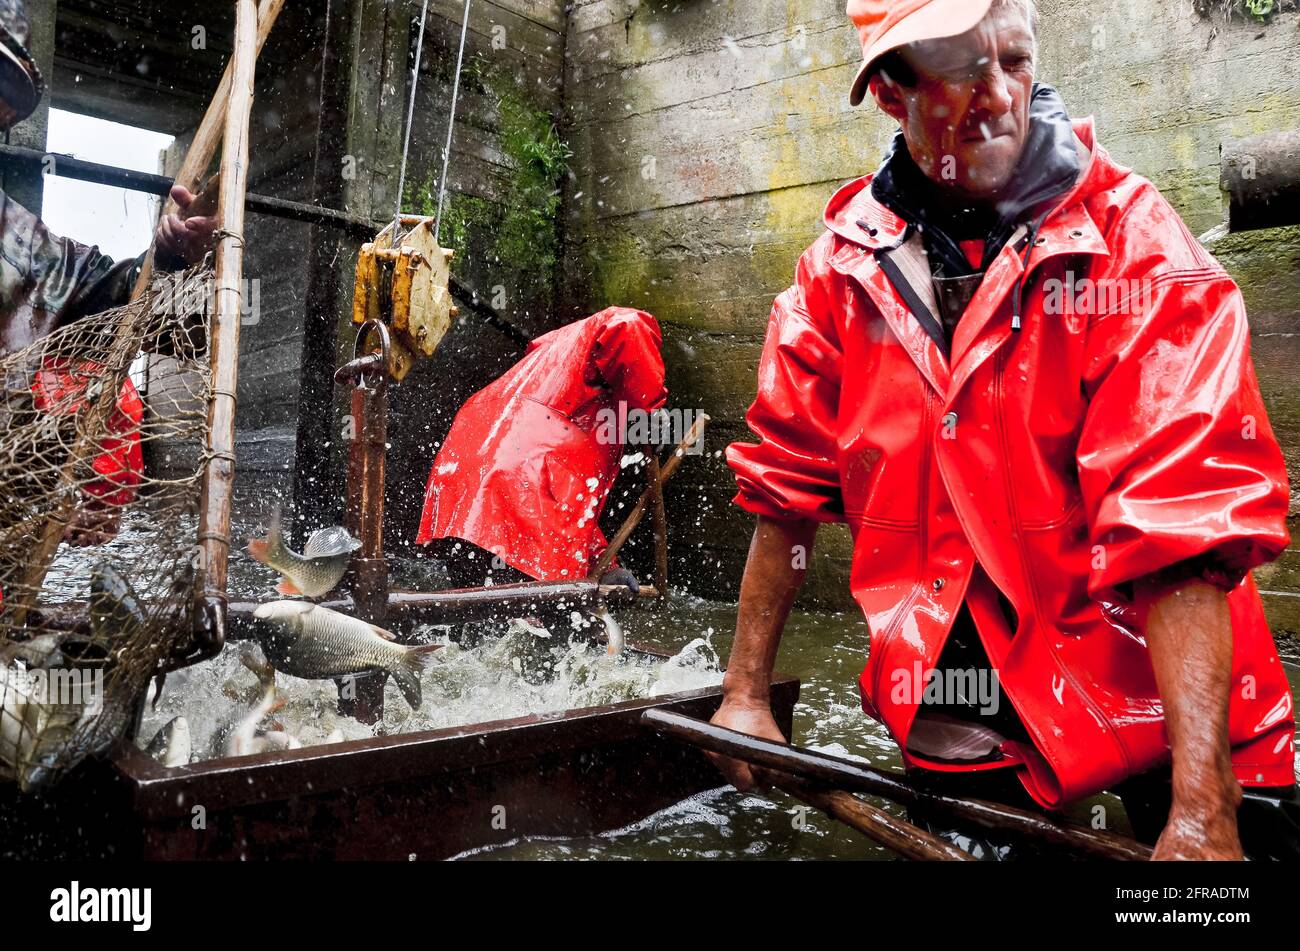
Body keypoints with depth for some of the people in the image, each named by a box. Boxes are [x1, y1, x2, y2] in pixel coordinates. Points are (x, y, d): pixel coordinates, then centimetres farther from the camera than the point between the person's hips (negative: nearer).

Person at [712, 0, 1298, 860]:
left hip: (1154, 701, -2)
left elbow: (1186, 528, -22)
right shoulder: (841, 271, -4)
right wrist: (747, 692, 3)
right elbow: (787, 492, 1)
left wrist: (1202, 806, -26)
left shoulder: (1136, 246, -13)